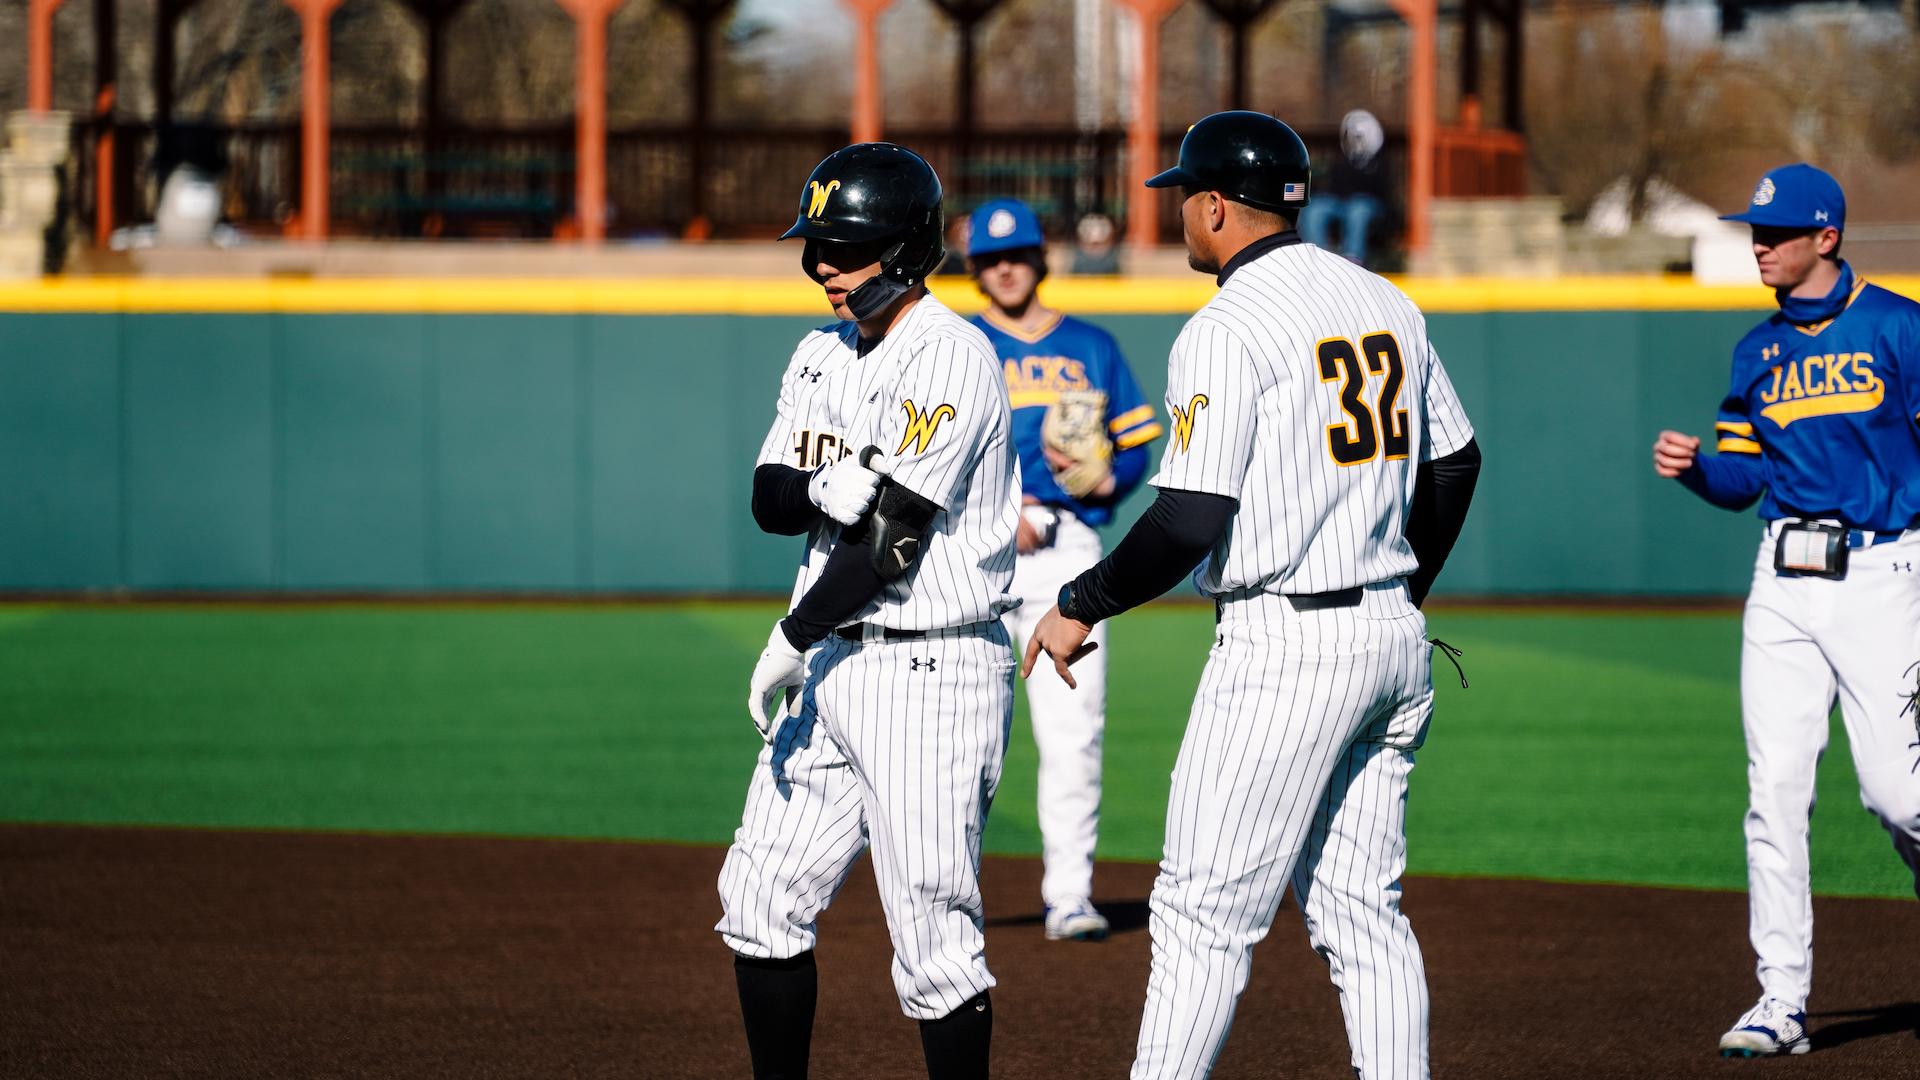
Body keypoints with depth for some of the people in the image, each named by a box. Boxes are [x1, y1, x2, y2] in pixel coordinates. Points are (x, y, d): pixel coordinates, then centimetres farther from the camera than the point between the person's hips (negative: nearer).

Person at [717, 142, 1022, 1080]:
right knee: (761, 899, 10)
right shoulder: (823, 356, 14)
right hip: (834, 667, 9)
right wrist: (828, 487, -16)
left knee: (932, 933, -8)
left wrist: (790, 641, -11)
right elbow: (768, 500, 8)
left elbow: (894, 533, -18)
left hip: (931, 674, -9)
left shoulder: (951, 358, -13)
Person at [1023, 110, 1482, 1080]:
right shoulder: (1386, 305, 11)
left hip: (1283, 644, -8)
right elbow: (1455, 461, 21)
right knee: (1362, 912, 11)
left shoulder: (1227, 330, -13)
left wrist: (1082, 607, -6)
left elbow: (1190, 521, -18)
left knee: (1204, 915, -5)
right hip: (1394, 638, 8)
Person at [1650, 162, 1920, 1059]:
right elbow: (1743, 477, 15)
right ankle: (1782, 1000, 2)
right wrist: (1693, 467, -7)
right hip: (1783, 579, 5)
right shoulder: (1758, 352, 14)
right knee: (1773, 790, -1)